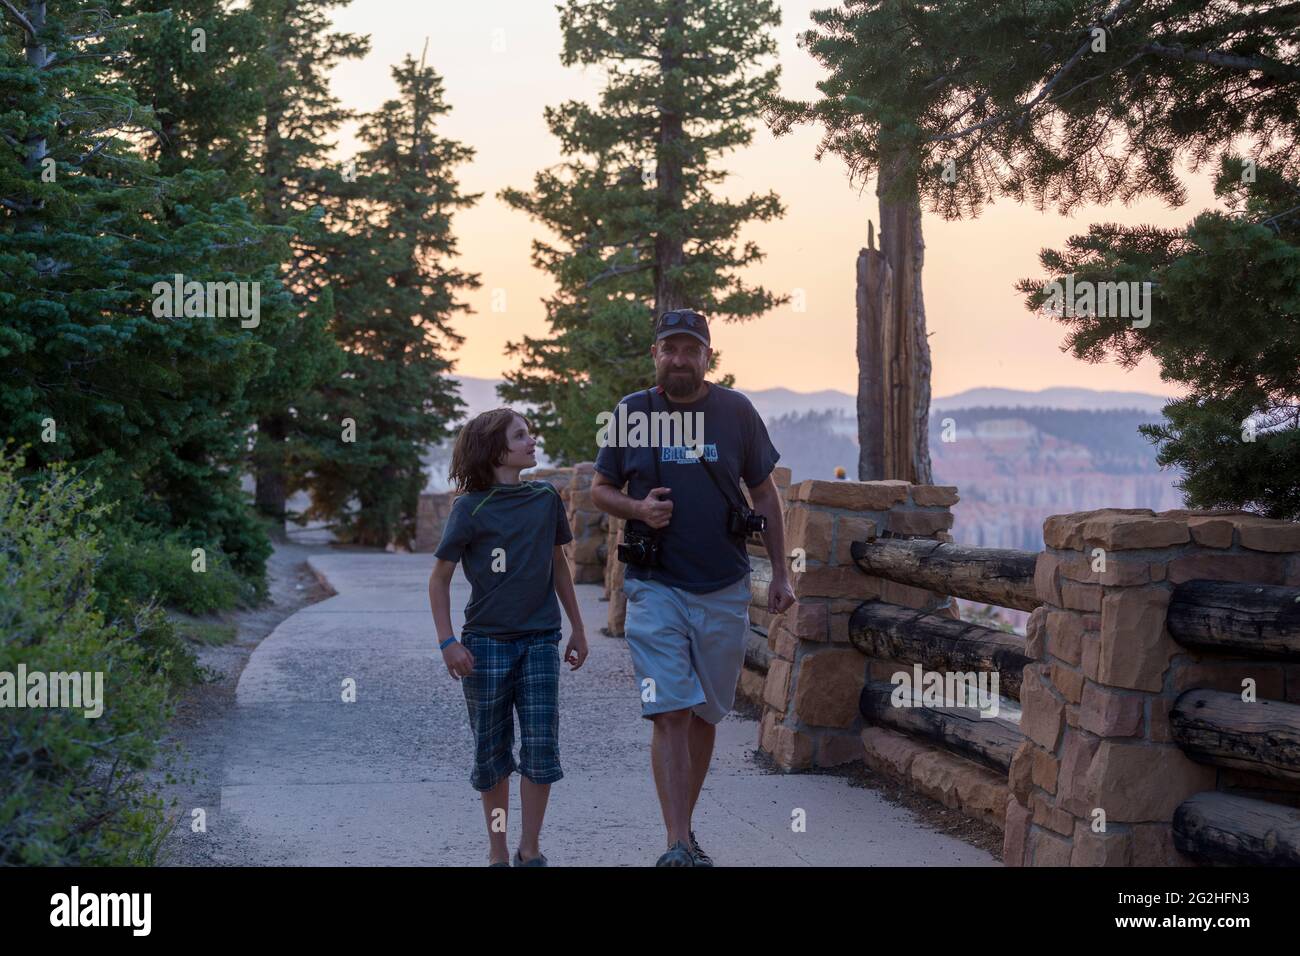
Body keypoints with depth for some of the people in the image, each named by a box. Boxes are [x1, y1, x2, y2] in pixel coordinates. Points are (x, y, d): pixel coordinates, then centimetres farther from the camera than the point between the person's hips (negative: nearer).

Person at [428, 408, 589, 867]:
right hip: (486, 642, -2)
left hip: (540, 639, 3)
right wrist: (447, 642, -10)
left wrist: (577, 628, 16)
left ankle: (530, 849, 9)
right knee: (493, 751, 6)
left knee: (541, 744, -4)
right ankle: (497, 850, 21)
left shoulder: (546, 498, 5)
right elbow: (439, 577, -2)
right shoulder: (471, 508, -6)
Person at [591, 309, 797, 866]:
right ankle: (677, 846, -12)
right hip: (655, 589, -2)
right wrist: (639, 509, -13)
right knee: (671, 714, -12)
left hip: (724, 590, 2)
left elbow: (765, 492, 10)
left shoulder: (736, 412, 3)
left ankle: (686, 828, 25)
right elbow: (600, 490, 9)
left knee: (704, 715, 10)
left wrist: (780, 574, 7)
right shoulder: (632, 412, 1)